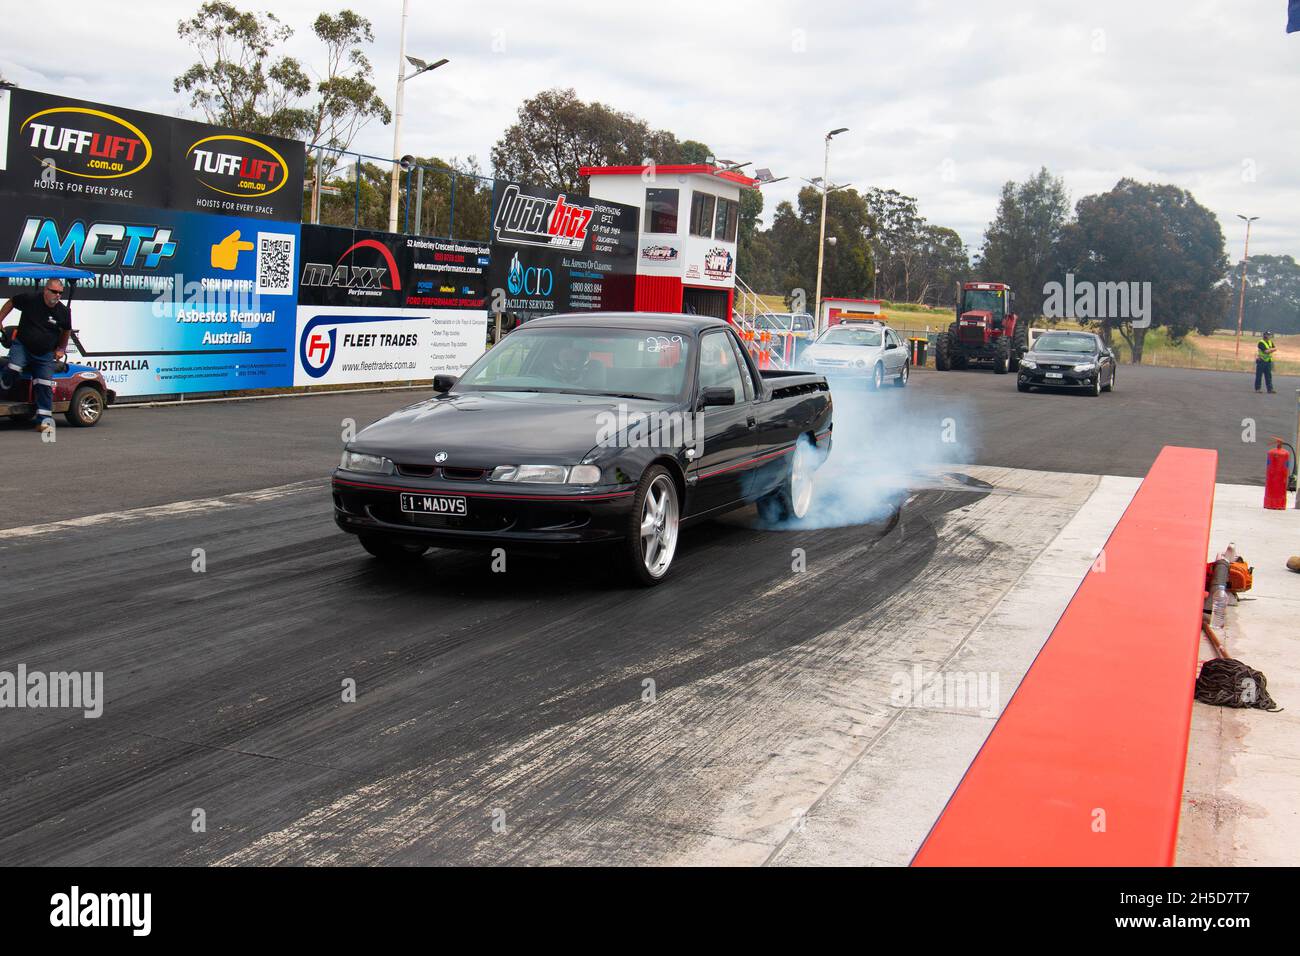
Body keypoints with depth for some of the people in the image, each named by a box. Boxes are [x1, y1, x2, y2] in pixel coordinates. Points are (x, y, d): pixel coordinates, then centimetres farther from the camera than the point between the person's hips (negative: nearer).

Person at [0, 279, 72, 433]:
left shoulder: (63, 312, -6)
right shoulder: (29, 299, -12)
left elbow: (66, 331, 13)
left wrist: (61, 348, 13)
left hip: (45, 354, 1)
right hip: (22, 346, -1)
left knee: (45, 385, -5)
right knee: (13, 370, -25)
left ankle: (45, 419, 0)